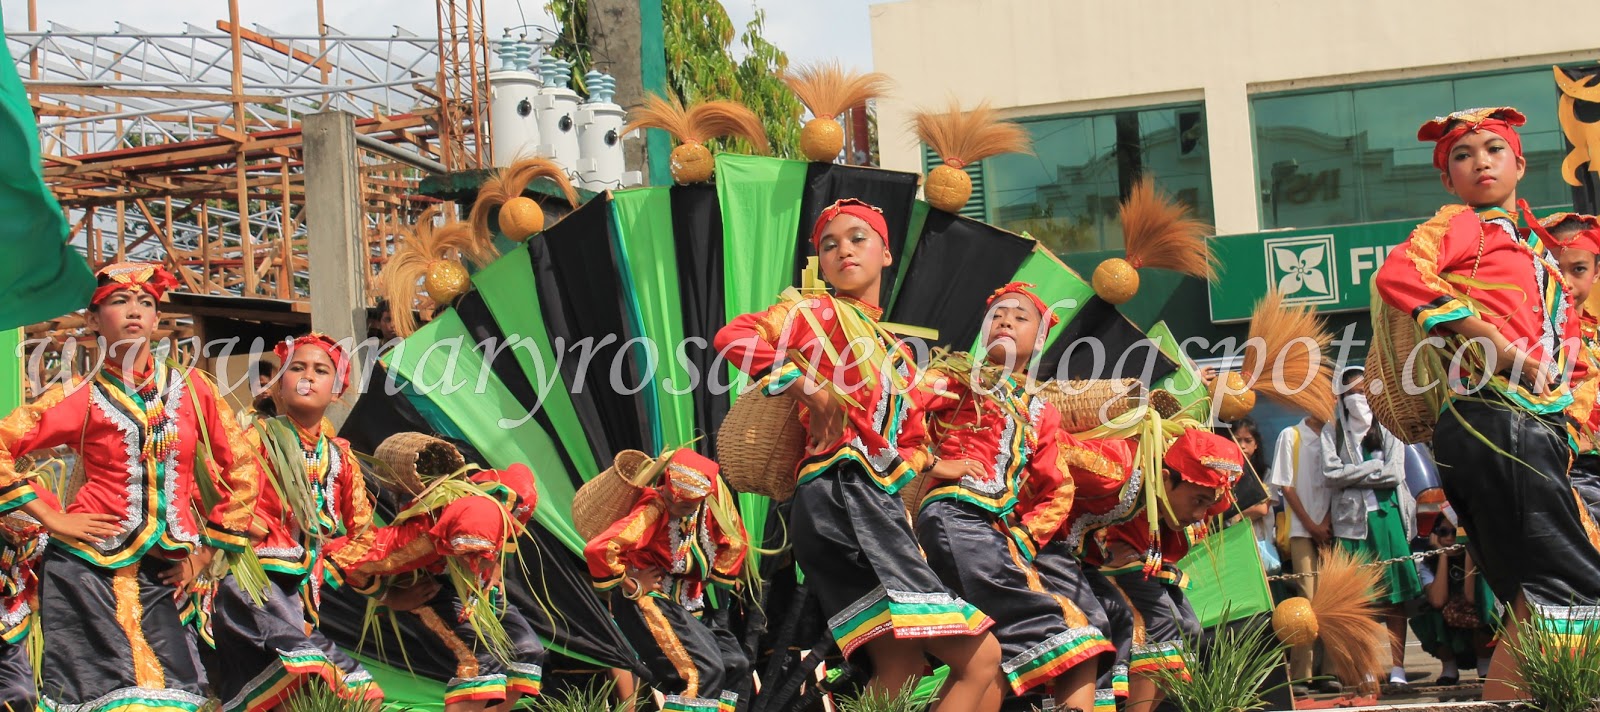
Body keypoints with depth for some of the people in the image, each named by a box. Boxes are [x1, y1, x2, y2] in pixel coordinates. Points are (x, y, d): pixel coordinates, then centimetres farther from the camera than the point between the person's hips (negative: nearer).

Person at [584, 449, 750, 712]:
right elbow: (598, 551, -35)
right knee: (702, 671, -20)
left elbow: (735, 543, 13)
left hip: (690, 604, 8)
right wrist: (632, 586, -21)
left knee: (736, 665, 2)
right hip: (649, 602, -8)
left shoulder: (708, 507, -7)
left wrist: (711, 579, 9)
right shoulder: (653, 510, -25)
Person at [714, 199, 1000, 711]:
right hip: (842, 498, -8)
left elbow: (912, 443, 27)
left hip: (879, 506, 8)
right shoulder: (821, 313, 2)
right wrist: (814, 394, -13)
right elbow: (734, 337, -15)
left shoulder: (897, 354, 25)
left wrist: (902, 467, 4)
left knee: (900, 670, 0)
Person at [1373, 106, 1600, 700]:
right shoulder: (1461, 226, 5)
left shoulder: (1535, 250, 28)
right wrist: (1500, 346, -18)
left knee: (1537, 602, 6)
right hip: (1496, 423, -8)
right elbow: (1396, 273, -18)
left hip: (1538, 428, 8)